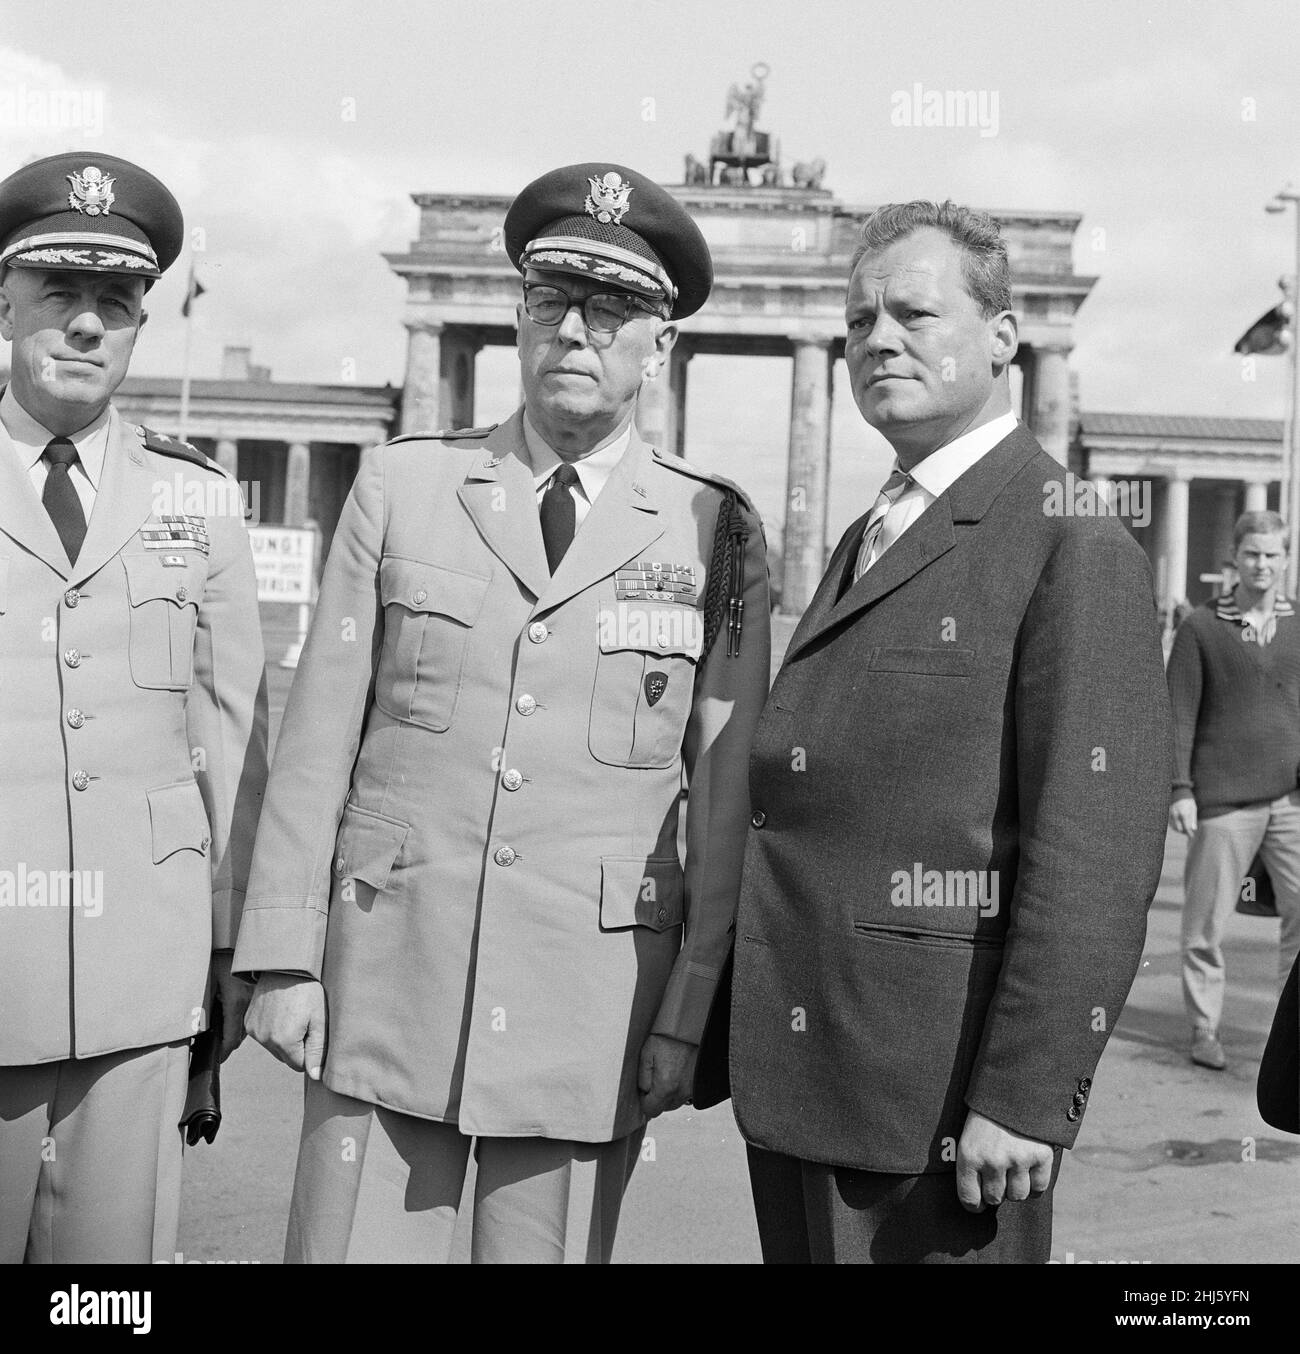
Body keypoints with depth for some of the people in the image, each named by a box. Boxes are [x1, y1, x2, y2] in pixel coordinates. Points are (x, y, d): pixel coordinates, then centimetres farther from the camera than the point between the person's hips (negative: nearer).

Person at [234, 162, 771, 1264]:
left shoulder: (716, 533, 1)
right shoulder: (402, 485, 4)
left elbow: (726, 798, 1)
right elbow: (319, 736, 3)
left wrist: (691, 1013, -2)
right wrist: (283, 959, 0)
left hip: (591, 1008, 0)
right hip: (390, 986, 1)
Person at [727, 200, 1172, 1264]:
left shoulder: (1075, 545, -10)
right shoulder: (866, 544, 16)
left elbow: (1096, 848, -17)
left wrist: (1025, 1097, -19)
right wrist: (745, 1047, 11)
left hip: (940, 1098, -7)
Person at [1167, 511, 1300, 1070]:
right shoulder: (1201, 627, 2)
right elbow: (1178, 714, 0)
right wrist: (1180, 789, -7)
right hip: (1224, 798, -3)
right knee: (1207, 919, 3)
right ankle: (1204, 1028, 15)